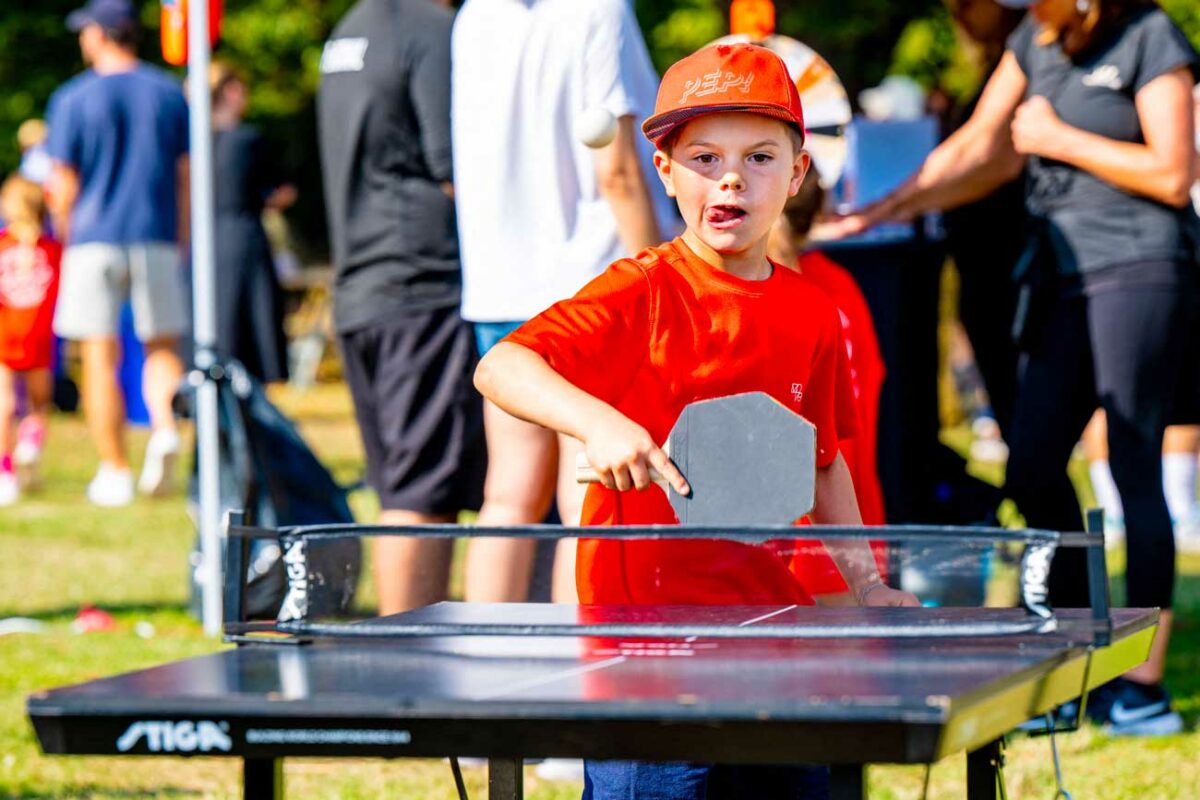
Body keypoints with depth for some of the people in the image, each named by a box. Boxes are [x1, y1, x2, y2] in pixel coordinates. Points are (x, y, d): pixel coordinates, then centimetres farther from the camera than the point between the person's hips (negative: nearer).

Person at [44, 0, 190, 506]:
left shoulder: (73, 99, -2)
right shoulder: (168, 94, 6)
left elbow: (62, 187, -3)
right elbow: (185, 176, 5)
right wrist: (180, 243, 12)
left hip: (94, 239, -2)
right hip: (156, 238, 2)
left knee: (100, 357, 3)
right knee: (161, 346, 9)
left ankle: (115, 472, 4)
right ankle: (164, 427, -19)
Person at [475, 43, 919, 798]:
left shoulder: (813, 315, 9)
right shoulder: (642, 293, -8)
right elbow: (500, 367, -20)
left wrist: (865, 579, 17)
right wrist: (596, 421, -35)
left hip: (771, 617, 6)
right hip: (643, 616, -6)